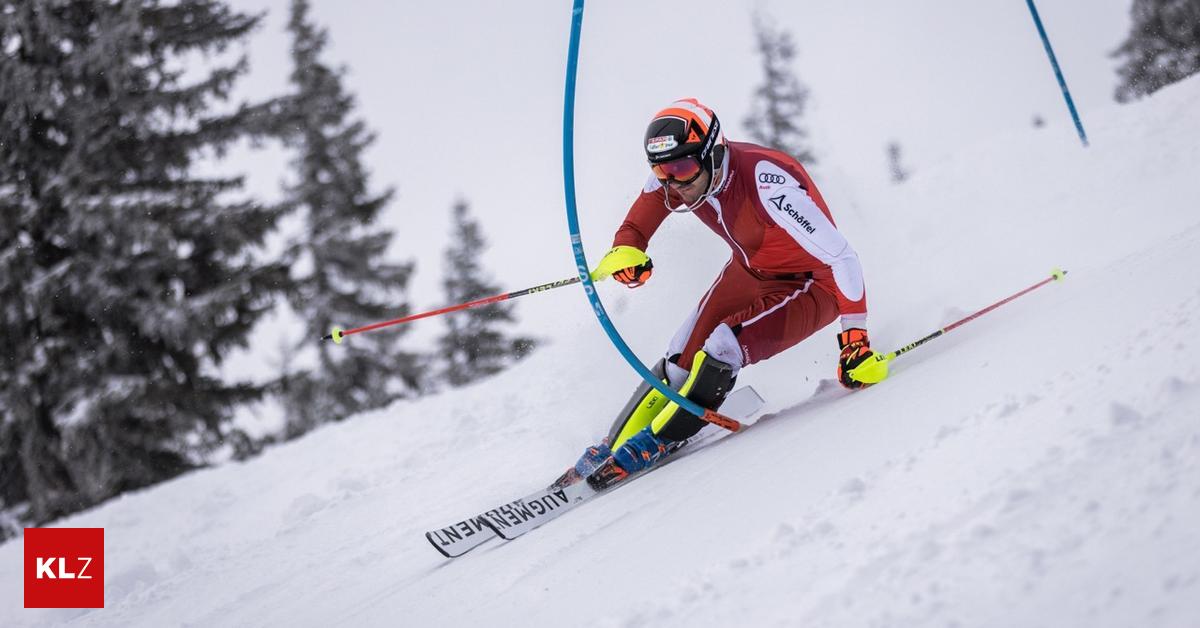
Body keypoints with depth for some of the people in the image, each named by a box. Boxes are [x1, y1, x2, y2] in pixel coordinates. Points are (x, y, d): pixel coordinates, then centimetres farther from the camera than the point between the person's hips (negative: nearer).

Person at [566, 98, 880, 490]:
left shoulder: (767, 185, -38)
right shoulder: (675, 177, -18)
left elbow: (840, 257, -34)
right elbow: (636, 226, 1)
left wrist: (854, 335, -33)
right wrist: (625, 252, -22)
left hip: (808, 288, -6)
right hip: (748, 272, 6)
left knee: (721, 348, -24)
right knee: (681, 361, -2)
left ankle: (654, 445, -7)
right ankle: (609, 450, 12)